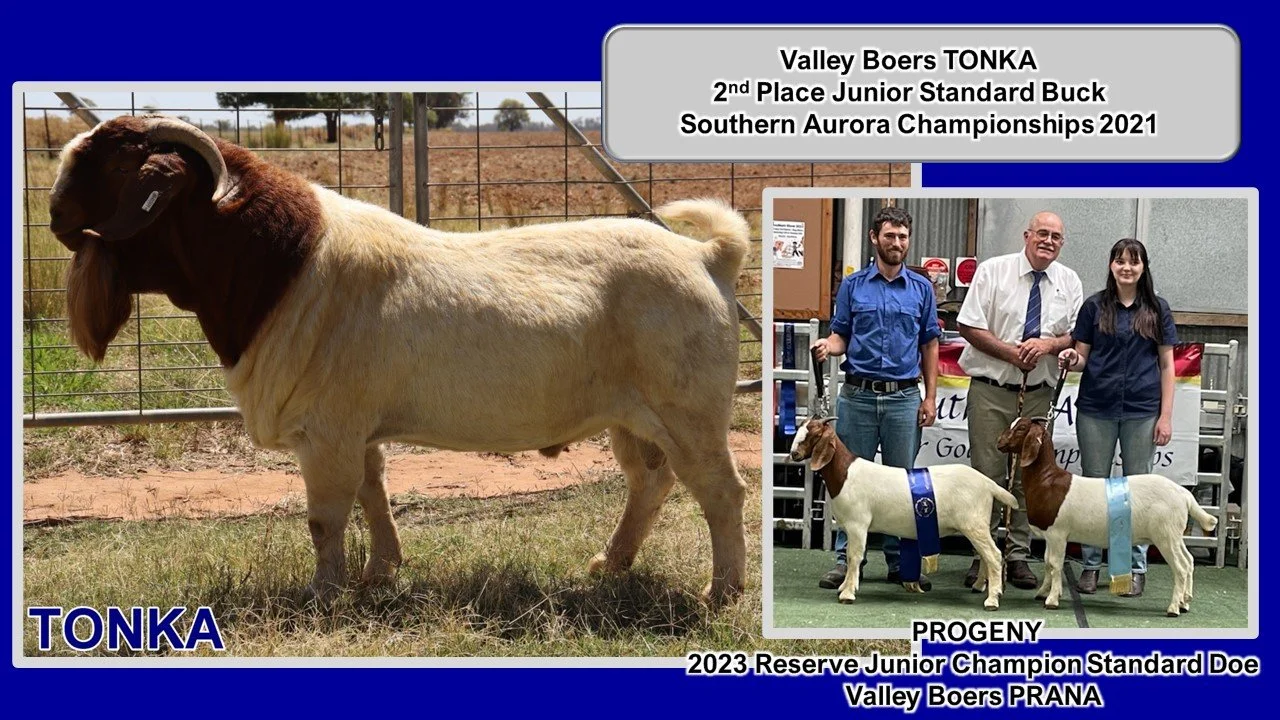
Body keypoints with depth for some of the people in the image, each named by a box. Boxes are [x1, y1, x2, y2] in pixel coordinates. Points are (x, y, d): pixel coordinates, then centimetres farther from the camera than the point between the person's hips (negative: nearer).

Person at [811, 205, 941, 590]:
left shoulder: (921, 288, 7)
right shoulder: (853, 285, 6)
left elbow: (929, 344, 8)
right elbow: (841, 335, 6)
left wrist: (930, 397, 1)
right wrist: (828, 346, -18)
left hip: (905, 397, 0)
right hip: (858, 395, 0)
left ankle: (900, 560, 11)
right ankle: (847, 557, 8)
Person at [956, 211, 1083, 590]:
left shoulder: (1069, 282, 7)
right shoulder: (993, 271, -3)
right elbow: (968, 326, -6)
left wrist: (1050, 344, -12)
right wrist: (1012, 353, -13)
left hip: (1038, 394, 3)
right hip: (990, 390, -3)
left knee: (1028, 476, 6)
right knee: (987, 474, -3)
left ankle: (1018, 556, 14)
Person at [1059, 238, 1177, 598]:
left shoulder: (1157, 309, 4)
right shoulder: (1095, 306, 4)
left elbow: (1166, 365, 4)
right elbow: (1082, 356, 5)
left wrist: (1166, 415, -1)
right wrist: (1071, 360, -19)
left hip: (1141, 410, 0)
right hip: (1096, 409, 0)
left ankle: (1135, 567, 13)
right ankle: (1091, 564, 14)